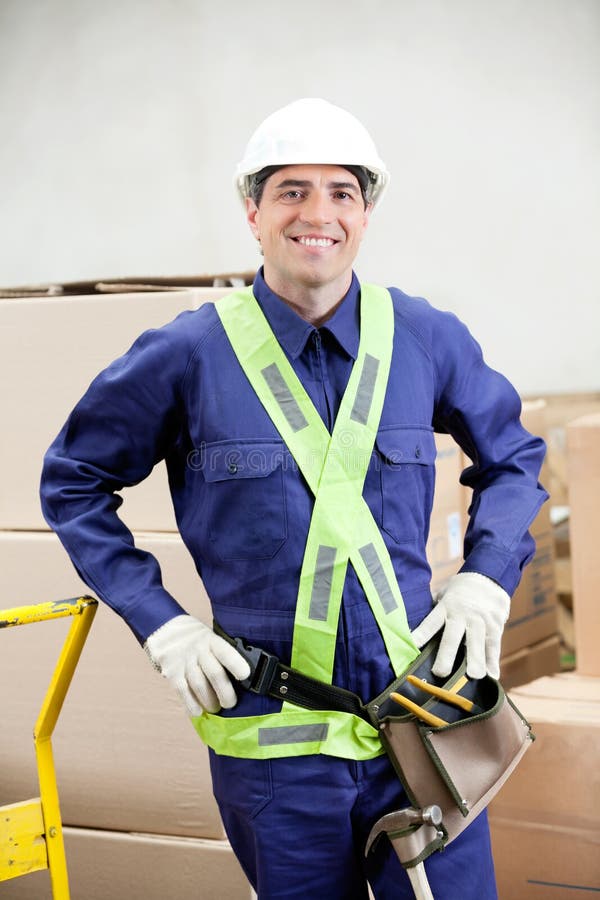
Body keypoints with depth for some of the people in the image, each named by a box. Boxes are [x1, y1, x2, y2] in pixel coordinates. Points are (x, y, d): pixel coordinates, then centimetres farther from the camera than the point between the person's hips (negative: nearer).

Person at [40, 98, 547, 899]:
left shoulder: (428, 340, 1)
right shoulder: (188, 356, -4)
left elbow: (512, 457, 18)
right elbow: (73, 484, 7)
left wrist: (487, 579, 3)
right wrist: (162, 625, -2)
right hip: (270, 738, -1)